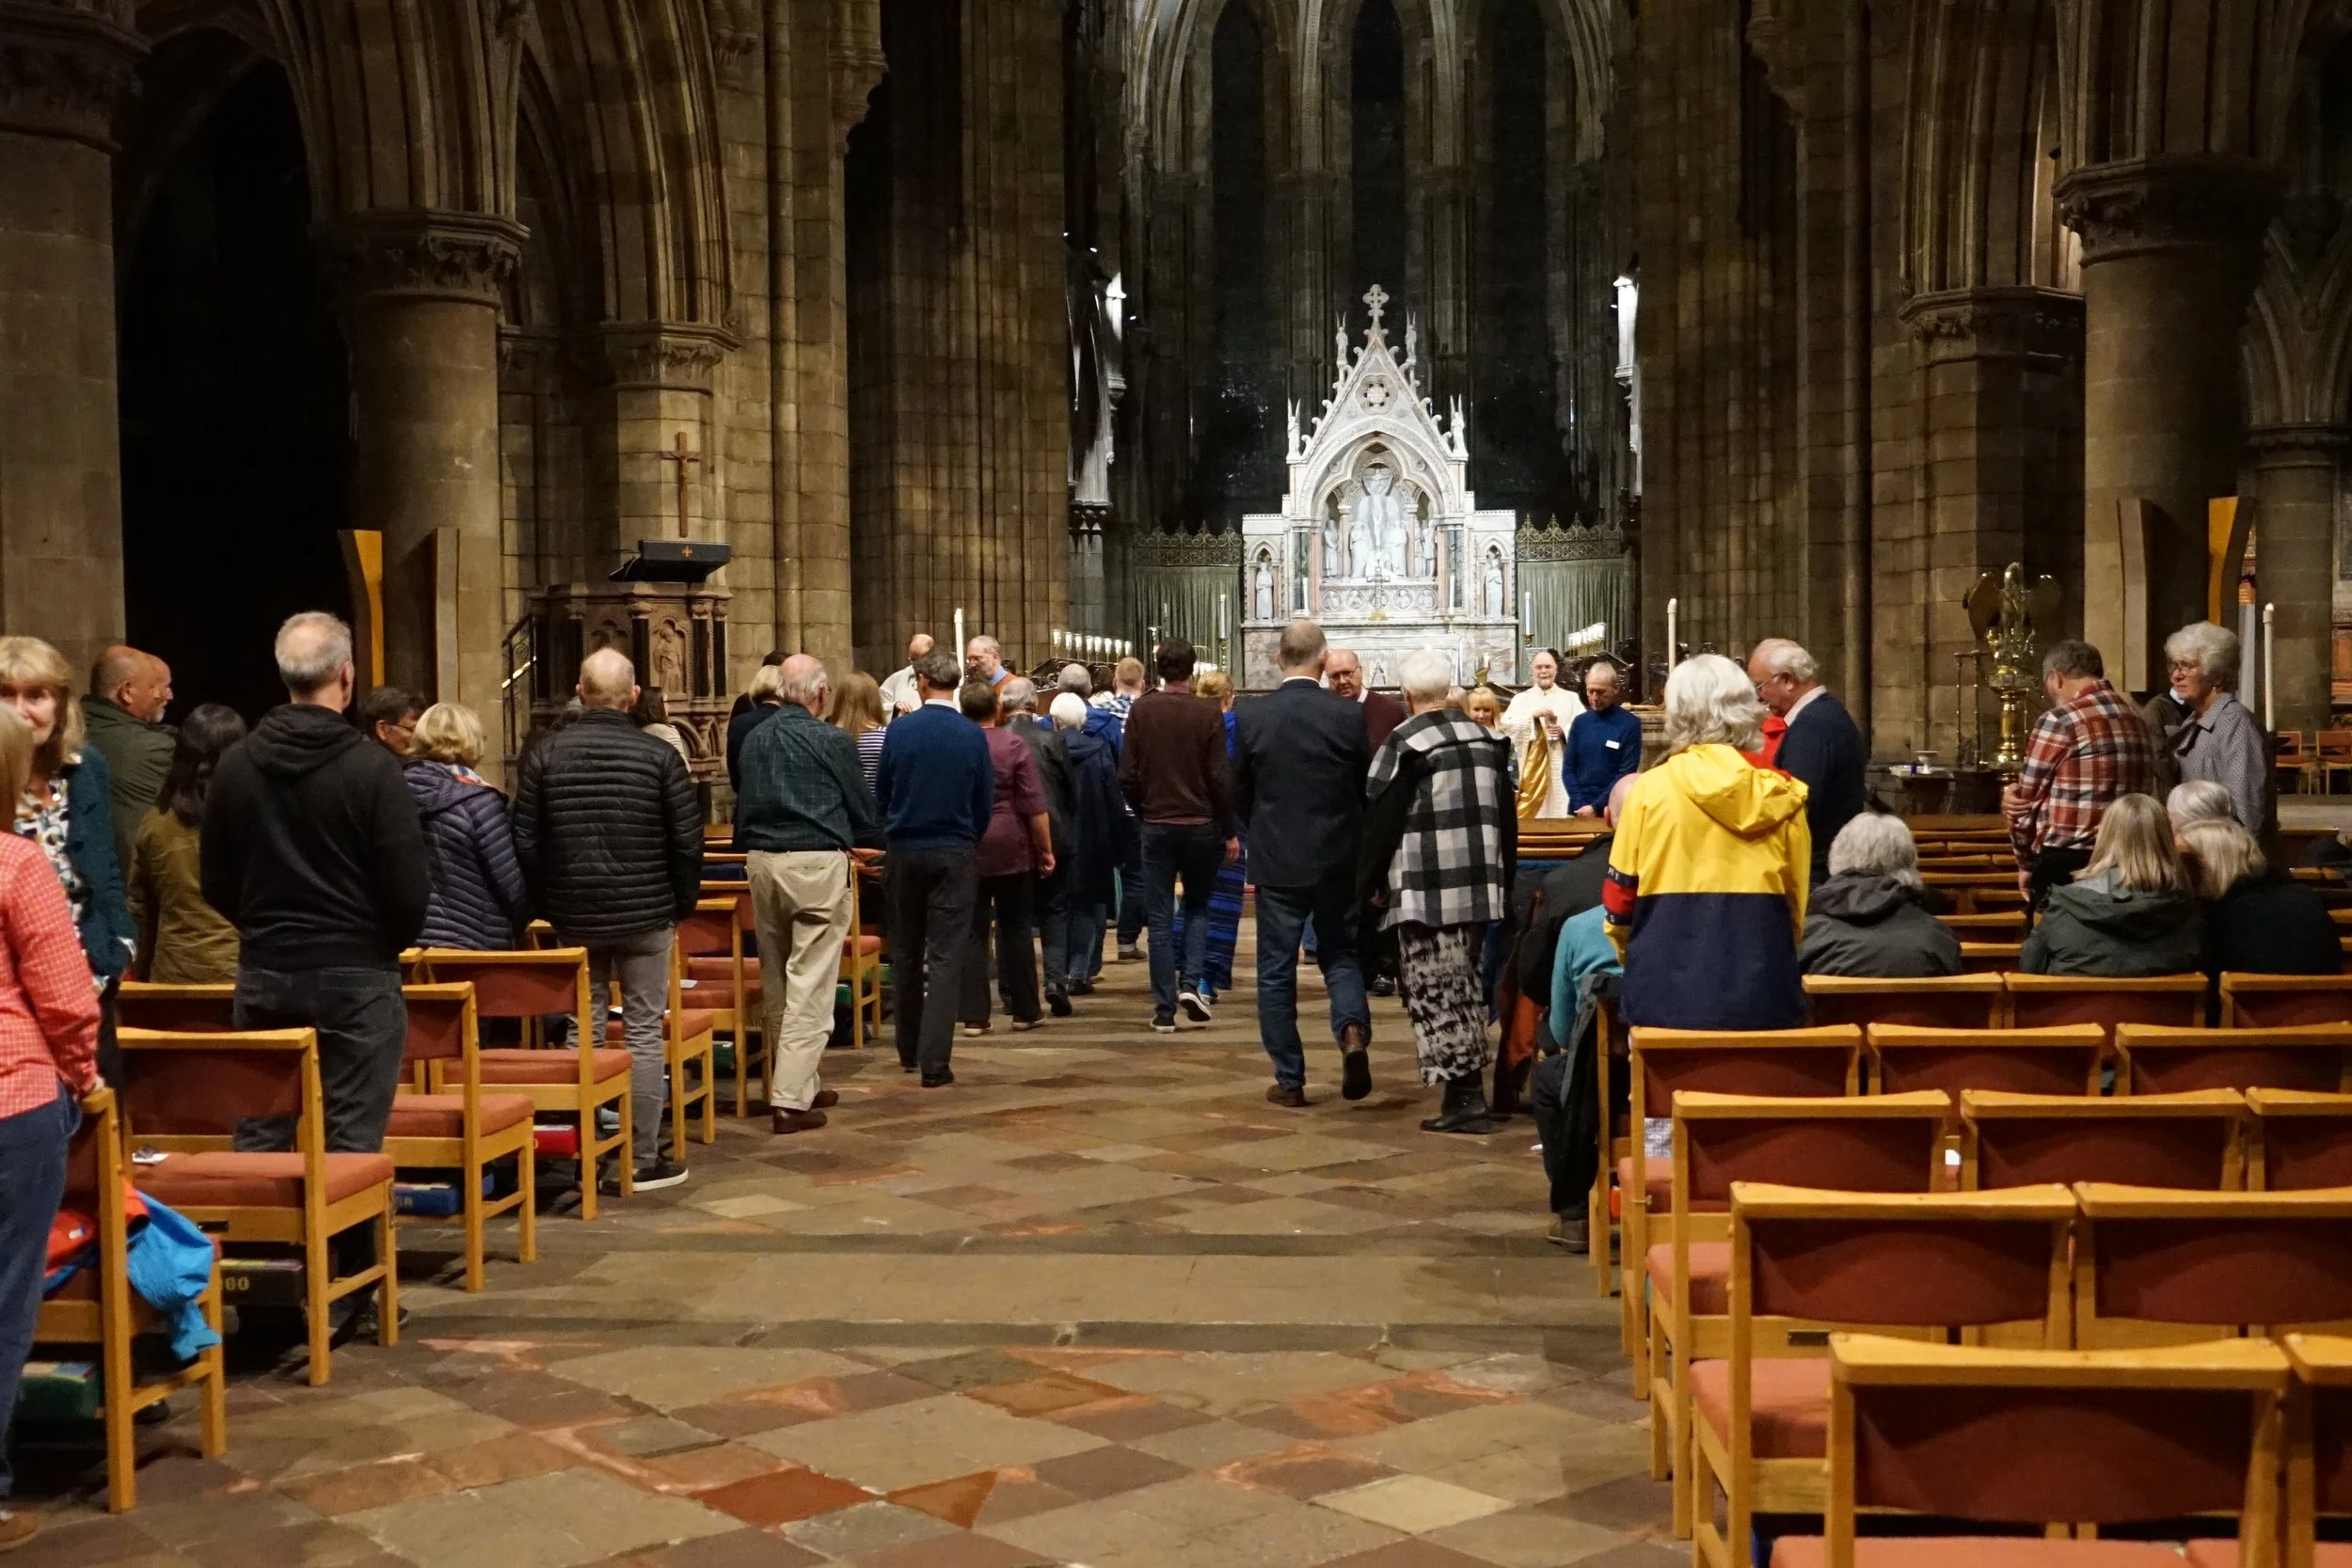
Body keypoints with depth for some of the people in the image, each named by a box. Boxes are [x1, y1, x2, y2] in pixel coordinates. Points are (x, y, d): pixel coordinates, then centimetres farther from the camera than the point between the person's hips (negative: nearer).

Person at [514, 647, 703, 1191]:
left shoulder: (544, 757, -1)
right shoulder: (659, 756, -7)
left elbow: (525, 843, 0)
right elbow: (687, 840, -6)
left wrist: (547, 906, 11)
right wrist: (683, 903, 7)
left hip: (573, 918, 2)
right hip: (646, 915, -2)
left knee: (581, 1031, 11)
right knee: (644, 1032, 4)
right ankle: (643, 1159, 7)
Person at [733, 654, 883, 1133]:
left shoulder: (754, 740, 8)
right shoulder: (832, 740, -7)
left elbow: (742, 807, 15)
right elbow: (862, 806, 2)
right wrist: (868, 842, 21)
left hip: (761, 860, 6)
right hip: (817, 862, -6)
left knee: (775, 982, 15)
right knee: (810, 985, -5)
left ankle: (799, 1083, 24)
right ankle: (791, 1099, -9)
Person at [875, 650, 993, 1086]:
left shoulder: (899, 729, -5)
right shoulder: (972, 735, -7)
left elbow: (882, 790, 4)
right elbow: (985, 801, -1)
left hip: (904, 851, 2)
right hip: (955, 853, -2)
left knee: (906, 953, 16)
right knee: (946, 957, -1)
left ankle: (910, 1050, 26)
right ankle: (935, 1061, -8)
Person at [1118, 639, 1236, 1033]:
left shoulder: (1142, 710, -5)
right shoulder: (1208, 713, -8)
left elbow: (1127, 775, -4)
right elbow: (1220, 778, -7)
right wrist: (1229, 832, 1)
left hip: (1156, 825, 0)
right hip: (1201, 824, 0)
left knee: (1160, 919, 6)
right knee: (1197, 907, 20)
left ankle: (1164, 1010, 5)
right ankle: (1191, 983, 2)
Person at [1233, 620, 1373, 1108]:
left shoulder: (1251, 717, -7)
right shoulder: (1348, 715, -8)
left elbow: (1238, 792, 2)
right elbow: (1367, 787, 1)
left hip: (1277, 862, -1)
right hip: (1339, 858, 1)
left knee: (1276, 971, 8)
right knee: (1340, 953, 17)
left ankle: (1289, 1080, 10)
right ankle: (1353, 1030, -9)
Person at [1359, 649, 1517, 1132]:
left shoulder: (1405, 744, -10)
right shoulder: (1487, 740, 9)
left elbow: (1382, 820, -9)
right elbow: (1507, 817, 14)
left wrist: (1370, 883, 2)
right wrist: (1503, 879, 22)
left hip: (1424, 889, -7)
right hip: (1480, 885, 7)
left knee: (1436, 992, -2)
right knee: (1464, 988, 17)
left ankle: (1464, 1097, -5)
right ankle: (1471, 1088, 21)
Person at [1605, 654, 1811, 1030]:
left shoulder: (1651, 789, -3)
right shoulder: (1781, 795, 3)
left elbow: (1620, 898, 2)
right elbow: (1797, 901, 11)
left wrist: (1635, 958, 21)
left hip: (1667, 996, -2)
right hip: (1764, 998, 2)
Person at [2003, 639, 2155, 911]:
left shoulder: (2059, 720, -10)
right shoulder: (2136, 719, 14)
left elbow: (2027, 801, -4)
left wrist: (2026, 863, 12)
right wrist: (2014, 795, 3)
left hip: (2066, 864, -8)